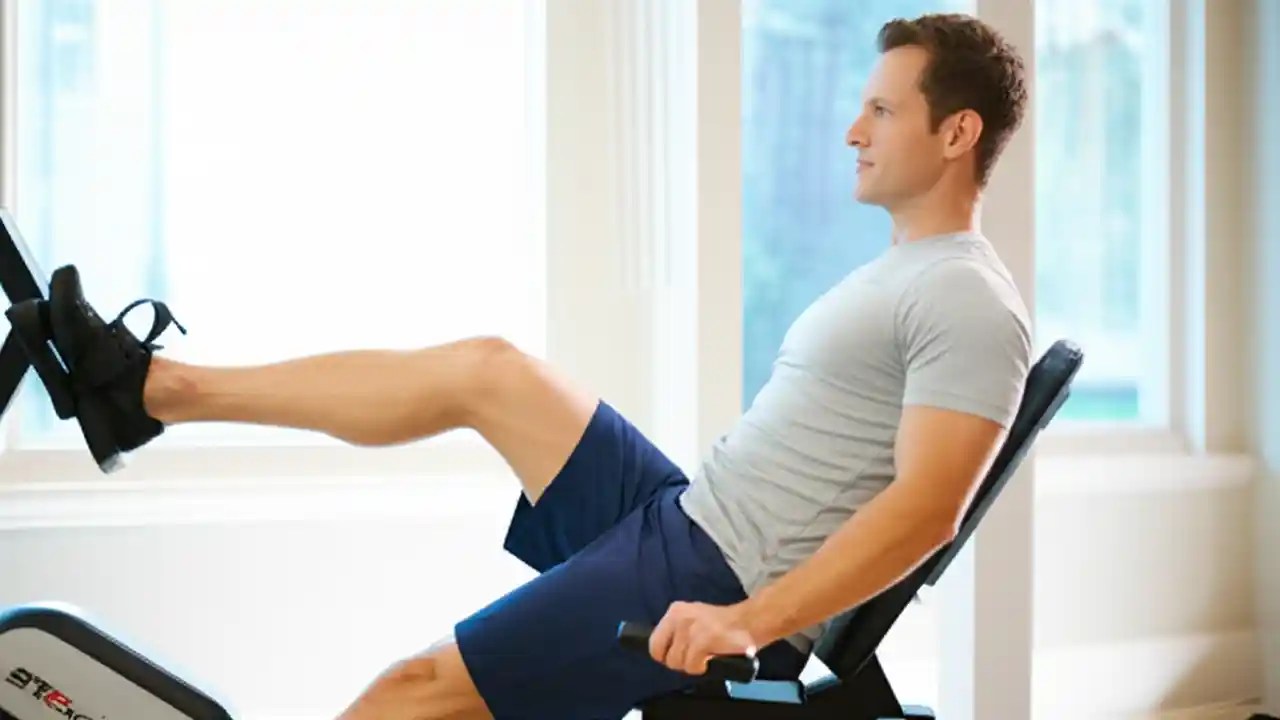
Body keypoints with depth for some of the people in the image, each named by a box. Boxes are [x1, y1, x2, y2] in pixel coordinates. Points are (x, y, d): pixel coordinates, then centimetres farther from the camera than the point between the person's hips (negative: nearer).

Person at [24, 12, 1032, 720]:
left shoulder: (968, 304, -16)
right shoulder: (907, 274, 17)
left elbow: (927, 509, -26)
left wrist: (748, 619, -32)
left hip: (708, 583, -10)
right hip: (677, 519, 10)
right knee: (489, 369, 8)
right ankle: (155, 388, 12)